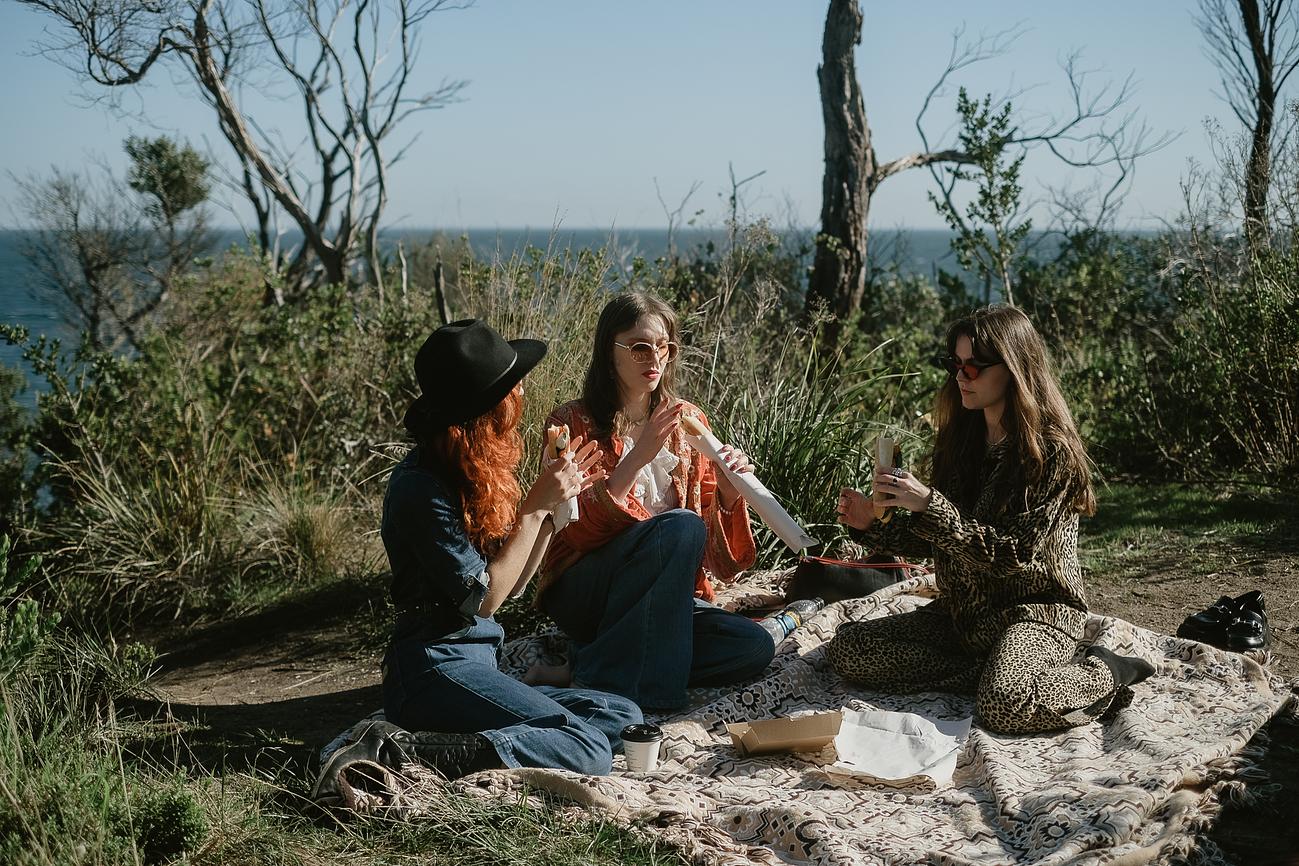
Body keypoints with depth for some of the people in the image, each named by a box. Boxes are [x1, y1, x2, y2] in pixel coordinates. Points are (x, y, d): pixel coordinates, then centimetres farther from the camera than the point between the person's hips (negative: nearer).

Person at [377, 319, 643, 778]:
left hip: (479, 668, 9)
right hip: (435, 669, -9)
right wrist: (536, 507, -11)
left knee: (624, 717, -5)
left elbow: (511, 583, 15)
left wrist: (557, 499, 8)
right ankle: (409, 754, -22)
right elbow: (482, 598, -14)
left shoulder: (478, 473, 13)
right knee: (586, 750, -22)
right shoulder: (419, 486, -14)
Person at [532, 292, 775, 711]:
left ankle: (586, 666, -15)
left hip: (668, 597, 5)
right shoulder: (573, 423, -4)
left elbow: (712, 539, 9)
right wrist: (638, 457, -24)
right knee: (680, 526, -31)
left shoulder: (688, 422, 9)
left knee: (753, 647, -21)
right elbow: (580, 530, -16)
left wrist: (729, 492, -12)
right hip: (582, 594, -5)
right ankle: (604, 680, -25)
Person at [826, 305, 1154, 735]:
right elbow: (932, 539, 12)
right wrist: (872, 524, -7)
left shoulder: (1052, 450, -15)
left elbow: (1013, 556, -22)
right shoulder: (960, 438, 7)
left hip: (1034, 611, -7)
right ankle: (994, 672, -9)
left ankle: (1103, 675, -5)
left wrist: (928, 505, -27)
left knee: (1004, 706, -36)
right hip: (962, 612, 7)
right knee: (847, 651, -9)